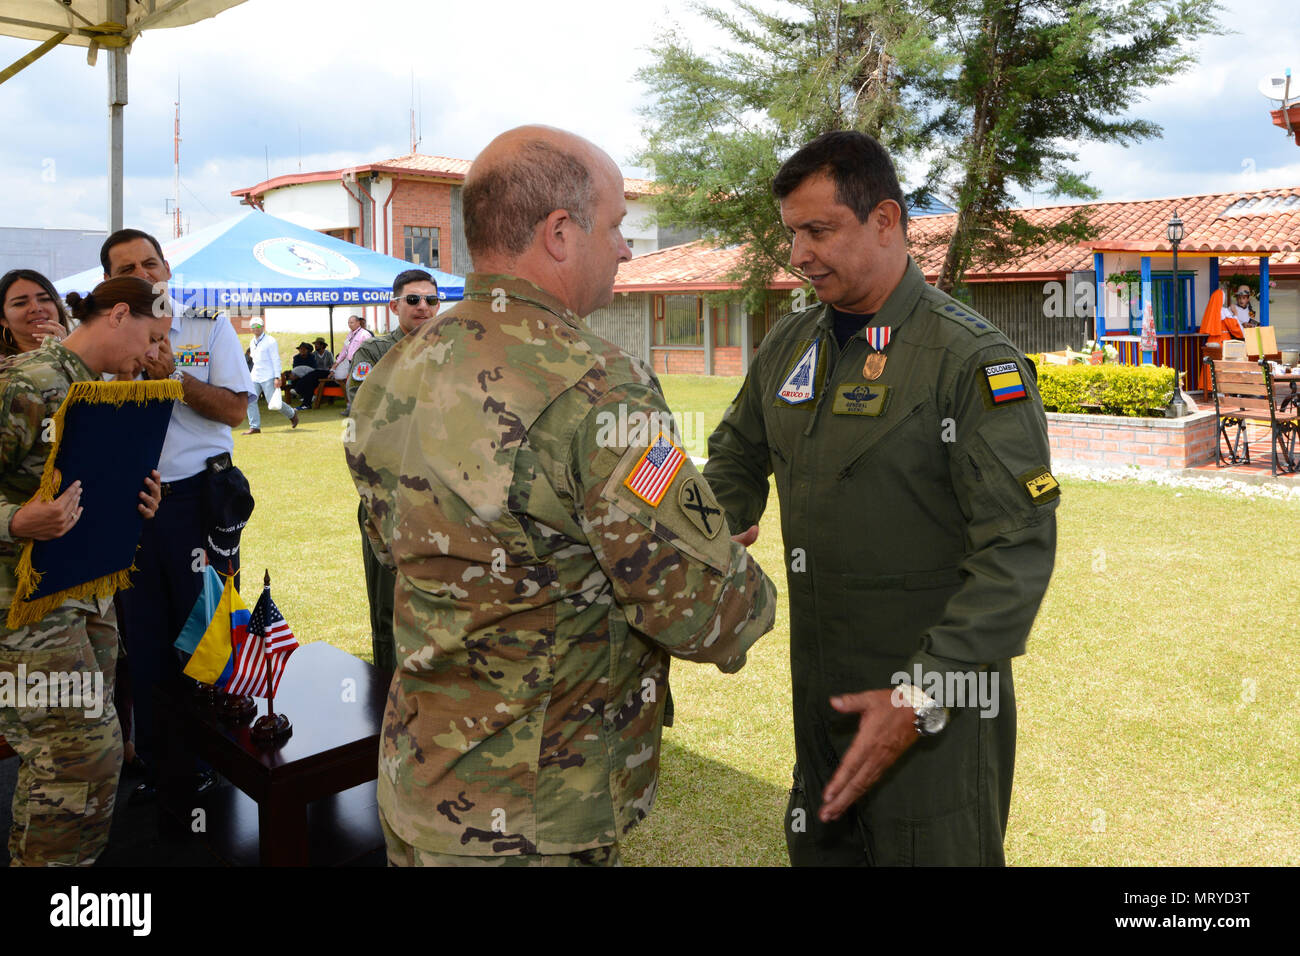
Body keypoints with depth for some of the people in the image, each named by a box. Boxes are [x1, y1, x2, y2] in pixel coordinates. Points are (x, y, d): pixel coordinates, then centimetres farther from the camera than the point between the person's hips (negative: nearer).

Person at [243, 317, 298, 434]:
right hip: (255, 377, 7)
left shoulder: (270, 341, -6)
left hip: (268, 377, -7)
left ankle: (292, 413, 18)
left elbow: (276, 360, -10)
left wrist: (277, 377, -16)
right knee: (249, 400, -7)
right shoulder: (252, 343, 15)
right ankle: (254, 427, -4)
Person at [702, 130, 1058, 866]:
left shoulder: (971, 361, -16)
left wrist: (920, 699, -22)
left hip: (936, 702, -6)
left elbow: (1018, 551, -19)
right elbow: (737, 462, 19)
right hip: (819, 687, 6)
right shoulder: (789, 348, 5)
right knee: (819, 846, 22)